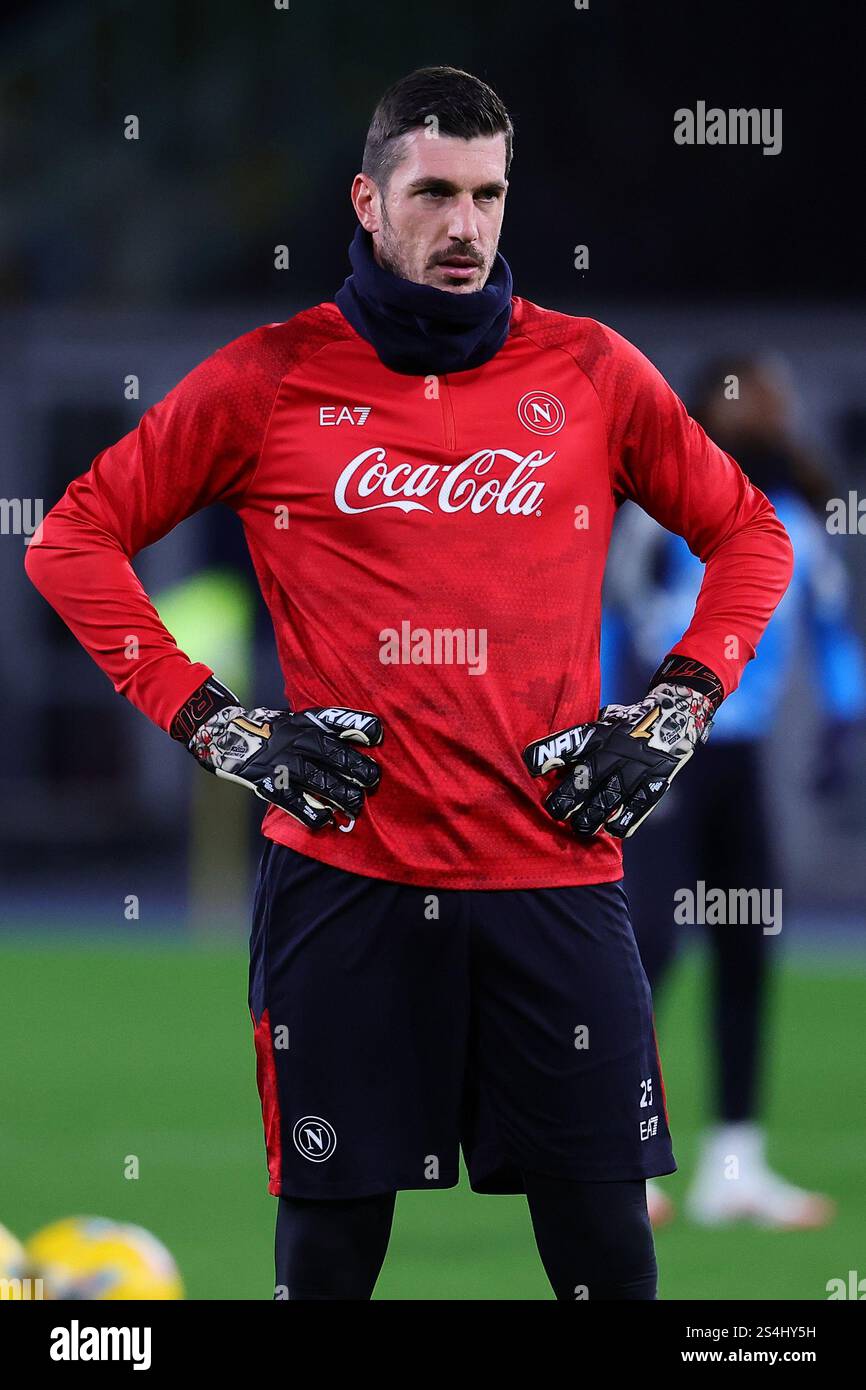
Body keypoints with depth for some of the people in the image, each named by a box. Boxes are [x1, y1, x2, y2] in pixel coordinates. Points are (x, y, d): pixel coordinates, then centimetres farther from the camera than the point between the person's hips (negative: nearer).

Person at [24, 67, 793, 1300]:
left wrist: (677, 714, 3)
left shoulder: (591, 373, 5)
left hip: (553, 869, 1)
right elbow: (75, 539, 6)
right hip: (343, 875, -1)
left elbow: (748, 535, 16)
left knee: (606, 1249, 1)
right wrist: (218, 728, -1)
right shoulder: (270, 379, 2)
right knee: (329, 1249, 5)